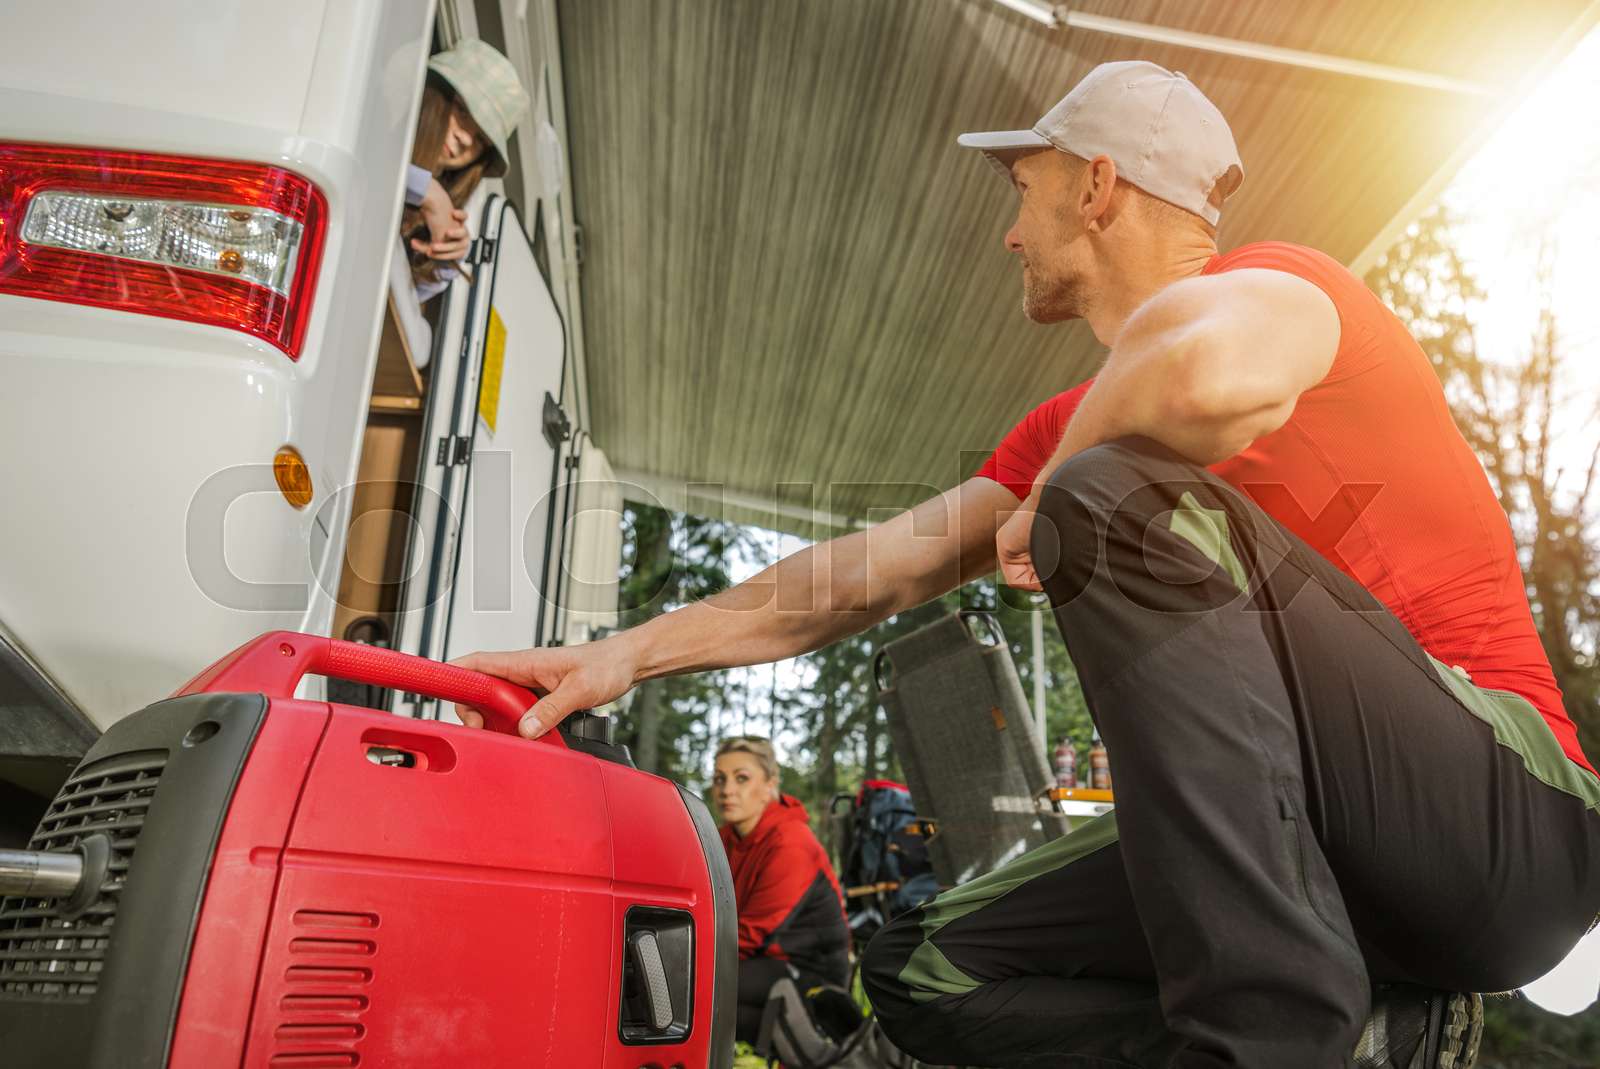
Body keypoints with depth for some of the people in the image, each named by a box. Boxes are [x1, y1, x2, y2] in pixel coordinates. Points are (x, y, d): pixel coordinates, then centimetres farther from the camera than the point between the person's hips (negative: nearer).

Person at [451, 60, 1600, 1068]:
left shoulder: (1273, 281, -8)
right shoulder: (1075, 428, 15)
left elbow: (1214, 375, -36)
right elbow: (866, 573, 9)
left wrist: (1053, 496, -15)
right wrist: (627, 652, 6)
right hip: (1327, 857, 7)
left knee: (1117, 489, -27)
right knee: (923, 971, 1)